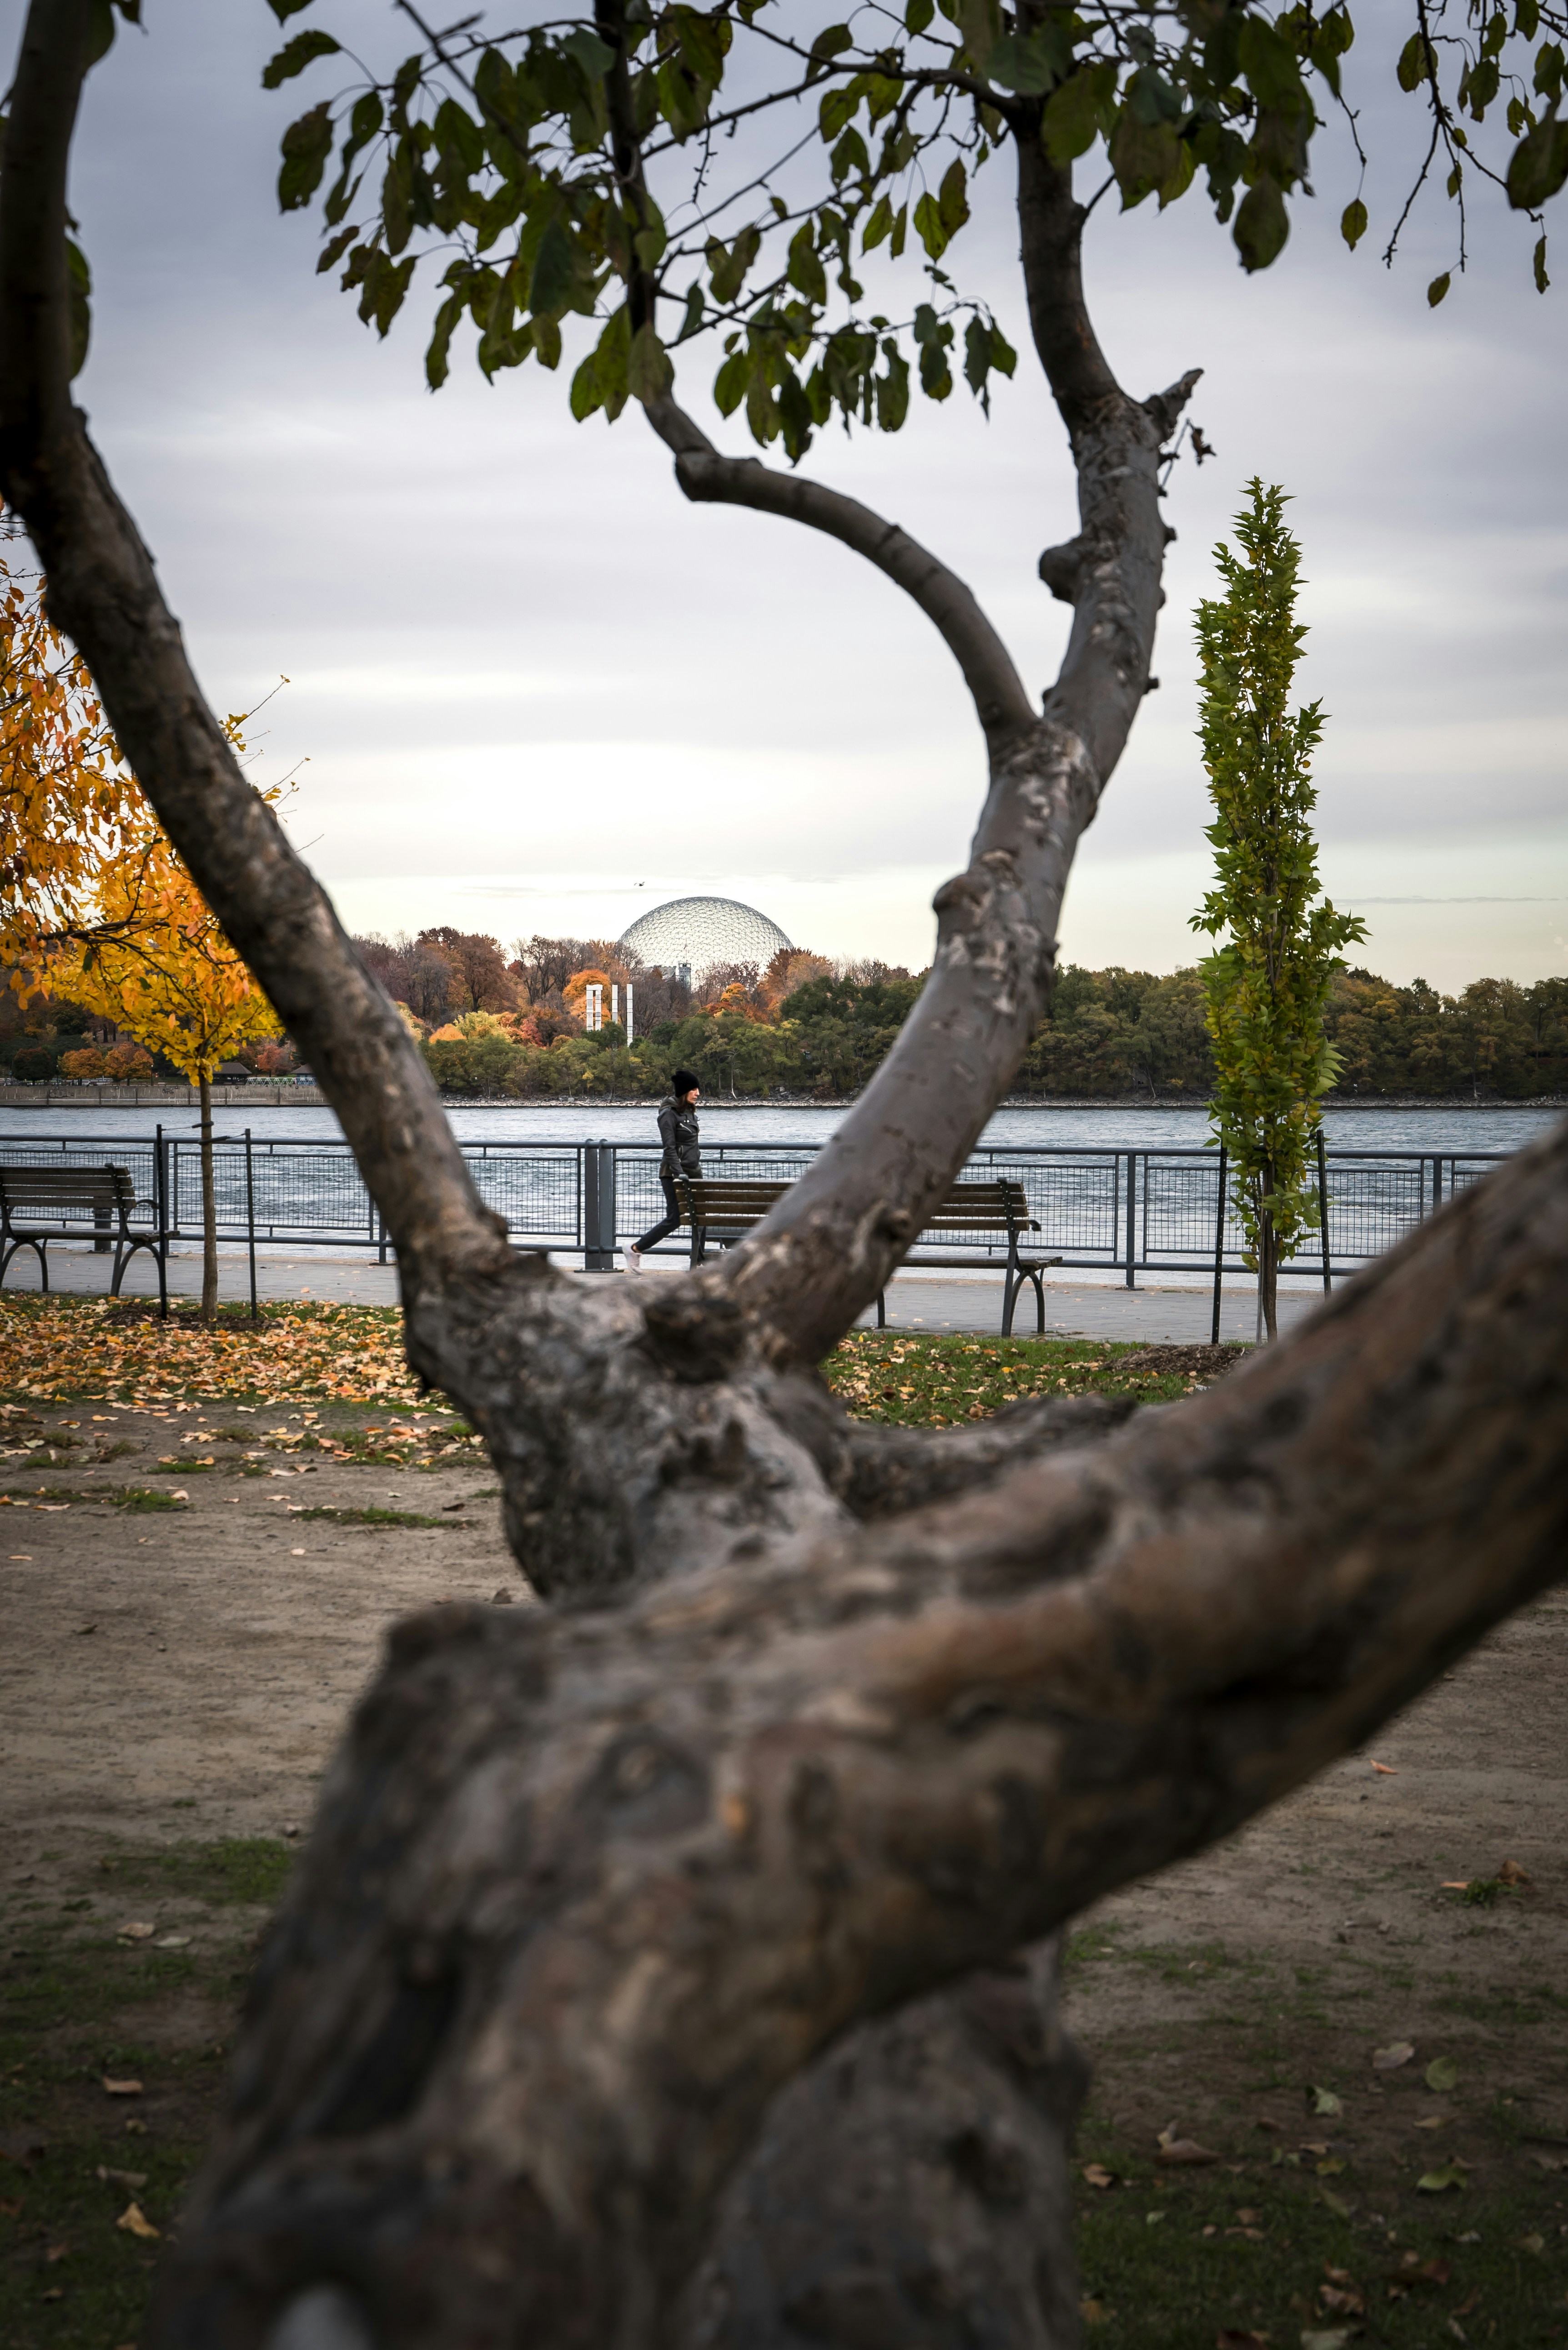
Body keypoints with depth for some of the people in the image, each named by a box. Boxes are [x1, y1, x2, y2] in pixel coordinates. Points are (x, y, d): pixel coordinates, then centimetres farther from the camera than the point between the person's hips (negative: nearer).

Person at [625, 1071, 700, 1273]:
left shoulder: (689, 1111, 12)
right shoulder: (669, 1114, -13)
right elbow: (670, 1149, -18)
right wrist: (680, 1177, -25)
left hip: (694, 1172, 8)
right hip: (673, 1173, -8)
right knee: (675, 1219, -9)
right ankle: (635, 1250, 4)